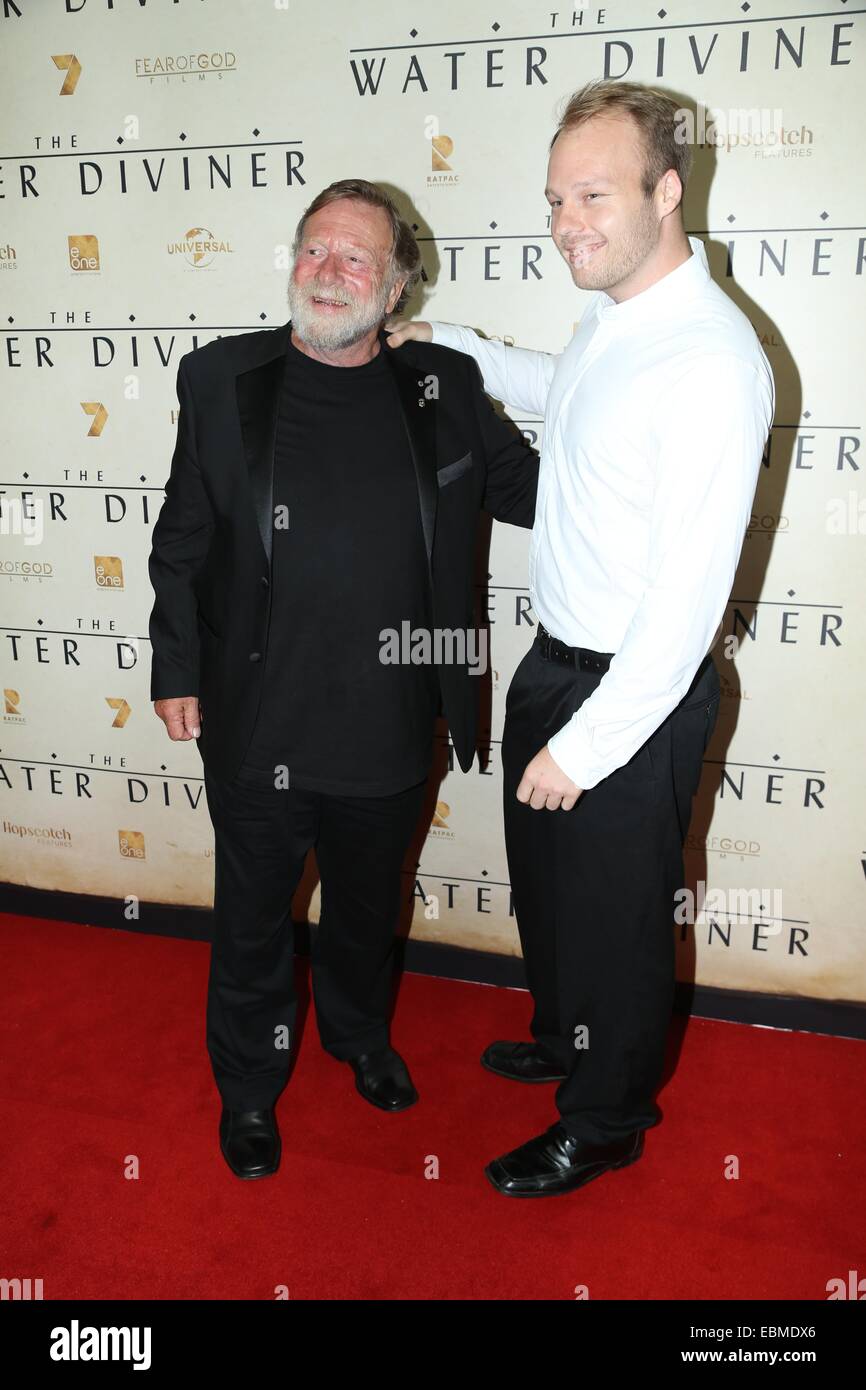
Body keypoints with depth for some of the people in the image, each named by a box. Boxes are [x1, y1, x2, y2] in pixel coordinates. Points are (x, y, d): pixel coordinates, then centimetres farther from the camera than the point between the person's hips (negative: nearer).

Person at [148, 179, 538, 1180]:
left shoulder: (444, 386, -1)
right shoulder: (223, 379, -4)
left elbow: (529, 488, 10)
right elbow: (181, 541, 0)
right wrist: (175, 670, -1)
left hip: (388, 724, 2)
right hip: (257, 724, -1)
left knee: (369, 903, 23)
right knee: (252, 918, 16)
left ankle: (359, 1034, 53)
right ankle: (248, 1087, 41)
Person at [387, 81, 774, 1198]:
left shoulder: (711, 362, -25)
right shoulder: (609, 318, 3)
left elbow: (689, 597, -26)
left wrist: (586, 745, -21)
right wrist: (452, 346, 24)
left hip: (637, 691, -8)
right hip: (555, 663, 9)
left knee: (616, 921, 13)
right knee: (543, 886, 26)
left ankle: (605, 1123, 40)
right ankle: (565, 1039, 54)